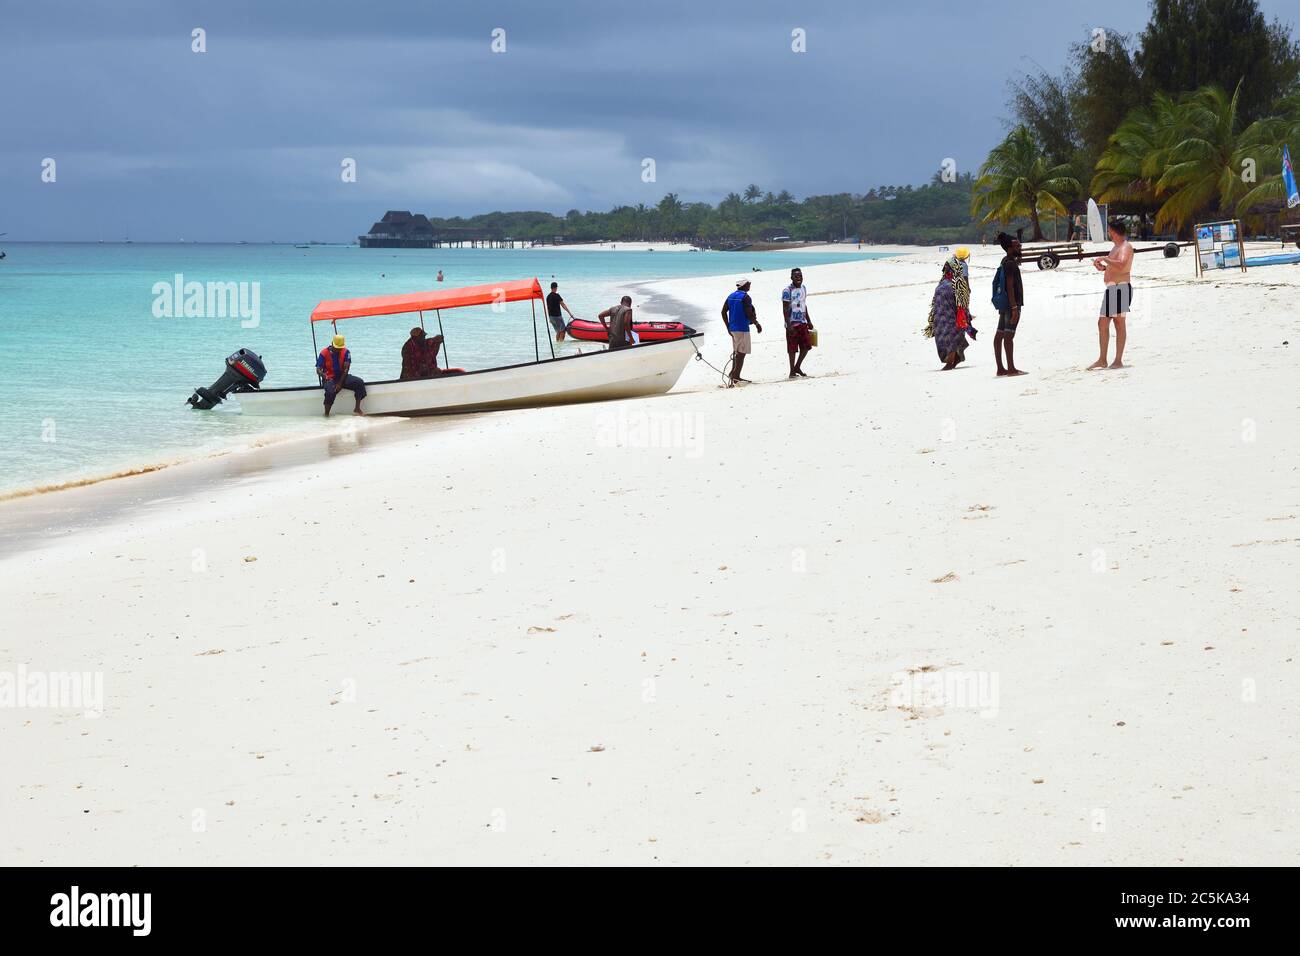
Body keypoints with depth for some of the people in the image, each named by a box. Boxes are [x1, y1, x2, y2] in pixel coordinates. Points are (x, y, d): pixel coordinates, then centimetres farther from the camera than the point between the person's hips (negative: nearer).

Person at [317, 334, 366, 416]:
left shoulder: (345, 352, -3)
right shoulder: (324, 353, -9)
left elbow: (346, 369, -9)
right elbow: (318, 370, -12)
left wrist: (340, 383, -19)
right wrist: (324, 375, -37)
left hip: (342, 377, 3)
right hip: (329, 379, -3)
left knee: (359, 383, -20)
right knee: (330, 391, -36)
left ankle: (357, 409, -16)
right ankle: (326, 414, -23)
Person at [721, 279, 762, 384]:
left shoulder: (731, 296, 11)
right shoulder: (745, 297, -13)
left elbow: (724, 311, 10)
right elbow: (749, 314, -18)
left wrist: (728, 326, 15)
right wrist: (757, 324, -4)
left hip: (732, 328, 8)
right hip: (742, 328, -8)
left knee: (736, 352, 17)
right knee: (742, 352, -5)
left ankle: (734, 375, 19)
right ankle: (736, 377, -8)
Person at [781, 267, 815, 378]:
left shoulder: (804, 288, 12)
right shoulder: (788, 291, -11)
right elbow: (785, 309, -13)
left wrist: (809, 321, 19)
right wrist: (788, 325, -20)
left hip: (803, 322, 7)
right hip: (792, 323, -7)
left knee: (806, 346, 8)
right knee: (792, 348, -2)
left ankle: (797, 367, 23)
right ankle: (792, 372, 5)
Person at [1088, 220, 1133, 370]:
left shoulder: (1126, 246, -9)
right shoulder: (1116, 247, 22)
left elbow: (1121, 264, -27)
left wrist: (1105, 259, -18)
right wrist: (1102, 267, 12)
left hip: (1121, 288, -10)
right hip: (1111, 289, 10)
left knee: (1119, 323, -8)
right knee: (1102, 322, 8)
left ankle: (1118, 361, -6)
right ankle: (1102, 360, 12)